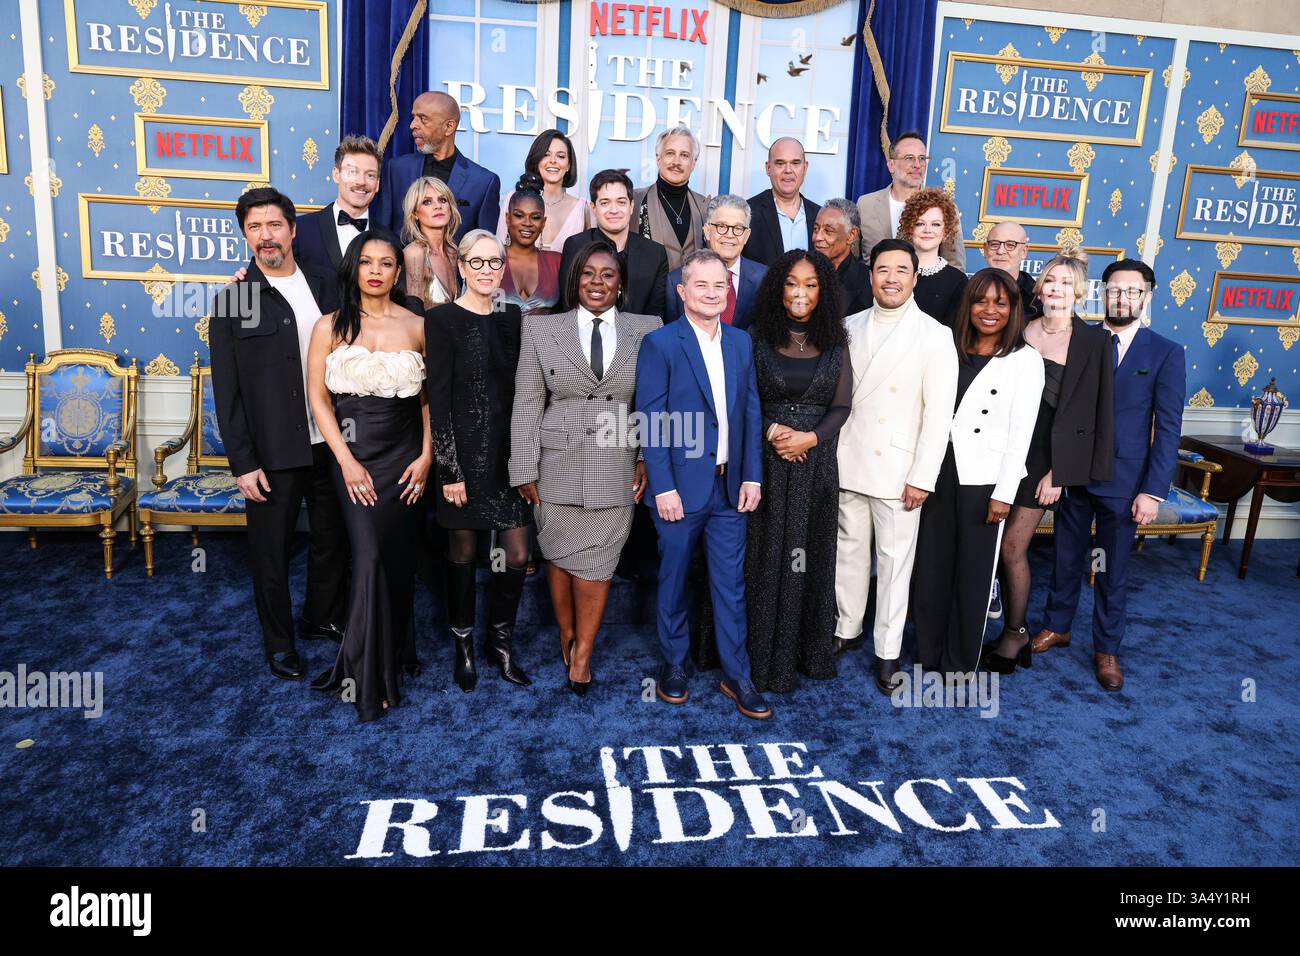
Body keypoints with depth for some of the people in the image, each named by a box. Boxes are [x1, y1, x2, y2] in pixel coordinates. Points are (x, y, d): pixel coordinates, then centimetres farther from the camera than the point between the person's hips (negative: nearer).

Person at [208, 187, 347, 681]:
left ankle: (324, 618, 38)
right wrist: (243, 463, -10)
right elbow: (226, 391, -6)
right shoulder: (231, 301, -5)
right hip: (272, 451, -3)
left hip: (329, 443, 3)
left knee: (333, 537, 16)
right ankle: (278, 641, 28)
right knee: (271, 551, 9)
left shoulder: (326, 287, 5)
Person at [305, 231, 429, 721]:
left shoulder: (417, 326, 3)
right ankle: (370, 676, 8)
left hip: (406, 454, 1)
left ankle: (394, 654, 27)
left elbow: (430, 399, 5)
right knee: (370, 555, -8)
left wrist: (426, 455, -4)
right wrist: (347, 460, -8)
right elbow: (318, 398, -1)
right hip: (354, 452, -1)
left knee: (398, 557, 6)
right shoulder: (330, 327, 1)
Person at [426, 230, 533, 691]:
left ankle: (500, 640, 24)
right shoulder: (442, 319, -6)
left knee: (517, 554, 4)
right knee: (462, 552, 8)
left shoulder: (511, 317, 8)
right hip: (464, 452, -4)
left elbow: (519, 388, 10)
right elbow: (438, 398, -9)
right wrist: (449, 468, -13)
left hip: (508, 451, 4)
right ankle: (464, 645, 27)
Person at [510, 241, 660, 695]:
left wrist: (650, 458, -3)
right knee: (560, 557, 10)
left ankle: (582, 655, 18)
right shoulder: (541, 329, 3)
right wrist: (525, 470, -2)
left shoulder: (647, 330, 5)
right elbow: (527, 404, 2)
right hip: (558, 466, 0)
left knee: (596, 563, 3)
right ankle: (567, 637, 32)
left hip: (616, 470, 0)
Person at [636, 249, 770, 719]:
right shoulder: (659, 343, -6)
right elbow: (651, 420, -9)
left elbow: (750, 412, 10)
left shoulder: (741, 342, 9)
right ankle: (673, 664, 30)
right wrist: (663, 487, -14)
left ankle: (736, 674, 21)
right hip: (681, 486, -4)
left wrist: (752, 475, 3)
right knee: (673, 580, 11)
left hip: (730, 486, 4)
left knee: (731, 584, 9)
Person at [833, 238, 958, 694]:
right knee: (850, 550, 14)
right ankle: (848, 629, 30)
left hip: (897, 469, -3)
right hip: (847, 463, 4)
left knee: (894, 561, 3)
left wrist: (923, 477, -12)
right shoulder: (850, 327, 7)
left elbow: (939, 413, -9)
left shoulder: (935, 336, -6)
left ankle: (888, 652, 16)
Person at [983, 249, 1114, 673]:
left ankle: (1013, 635, 17)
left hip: (1045, 456, -3)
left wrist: (1057, 472, -9)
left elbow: (1089, 413, -5)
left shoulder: (1093, 341, -4)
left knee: (1012, 546, -2)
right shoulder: (1018, 331, 5)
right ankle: (1014, 632, 23)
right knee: (999, 545, 6)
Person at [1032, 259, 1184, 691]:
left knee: (1113, 571, 10)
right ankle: (1057, 627, 34)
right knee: (1066, 559, 15)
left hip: (1123, 481, -2)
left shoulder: (1166, 354, -3)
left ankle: (1106, 650, 26)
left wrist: (1153, 491, -11)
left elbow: (1167, 428, -6)